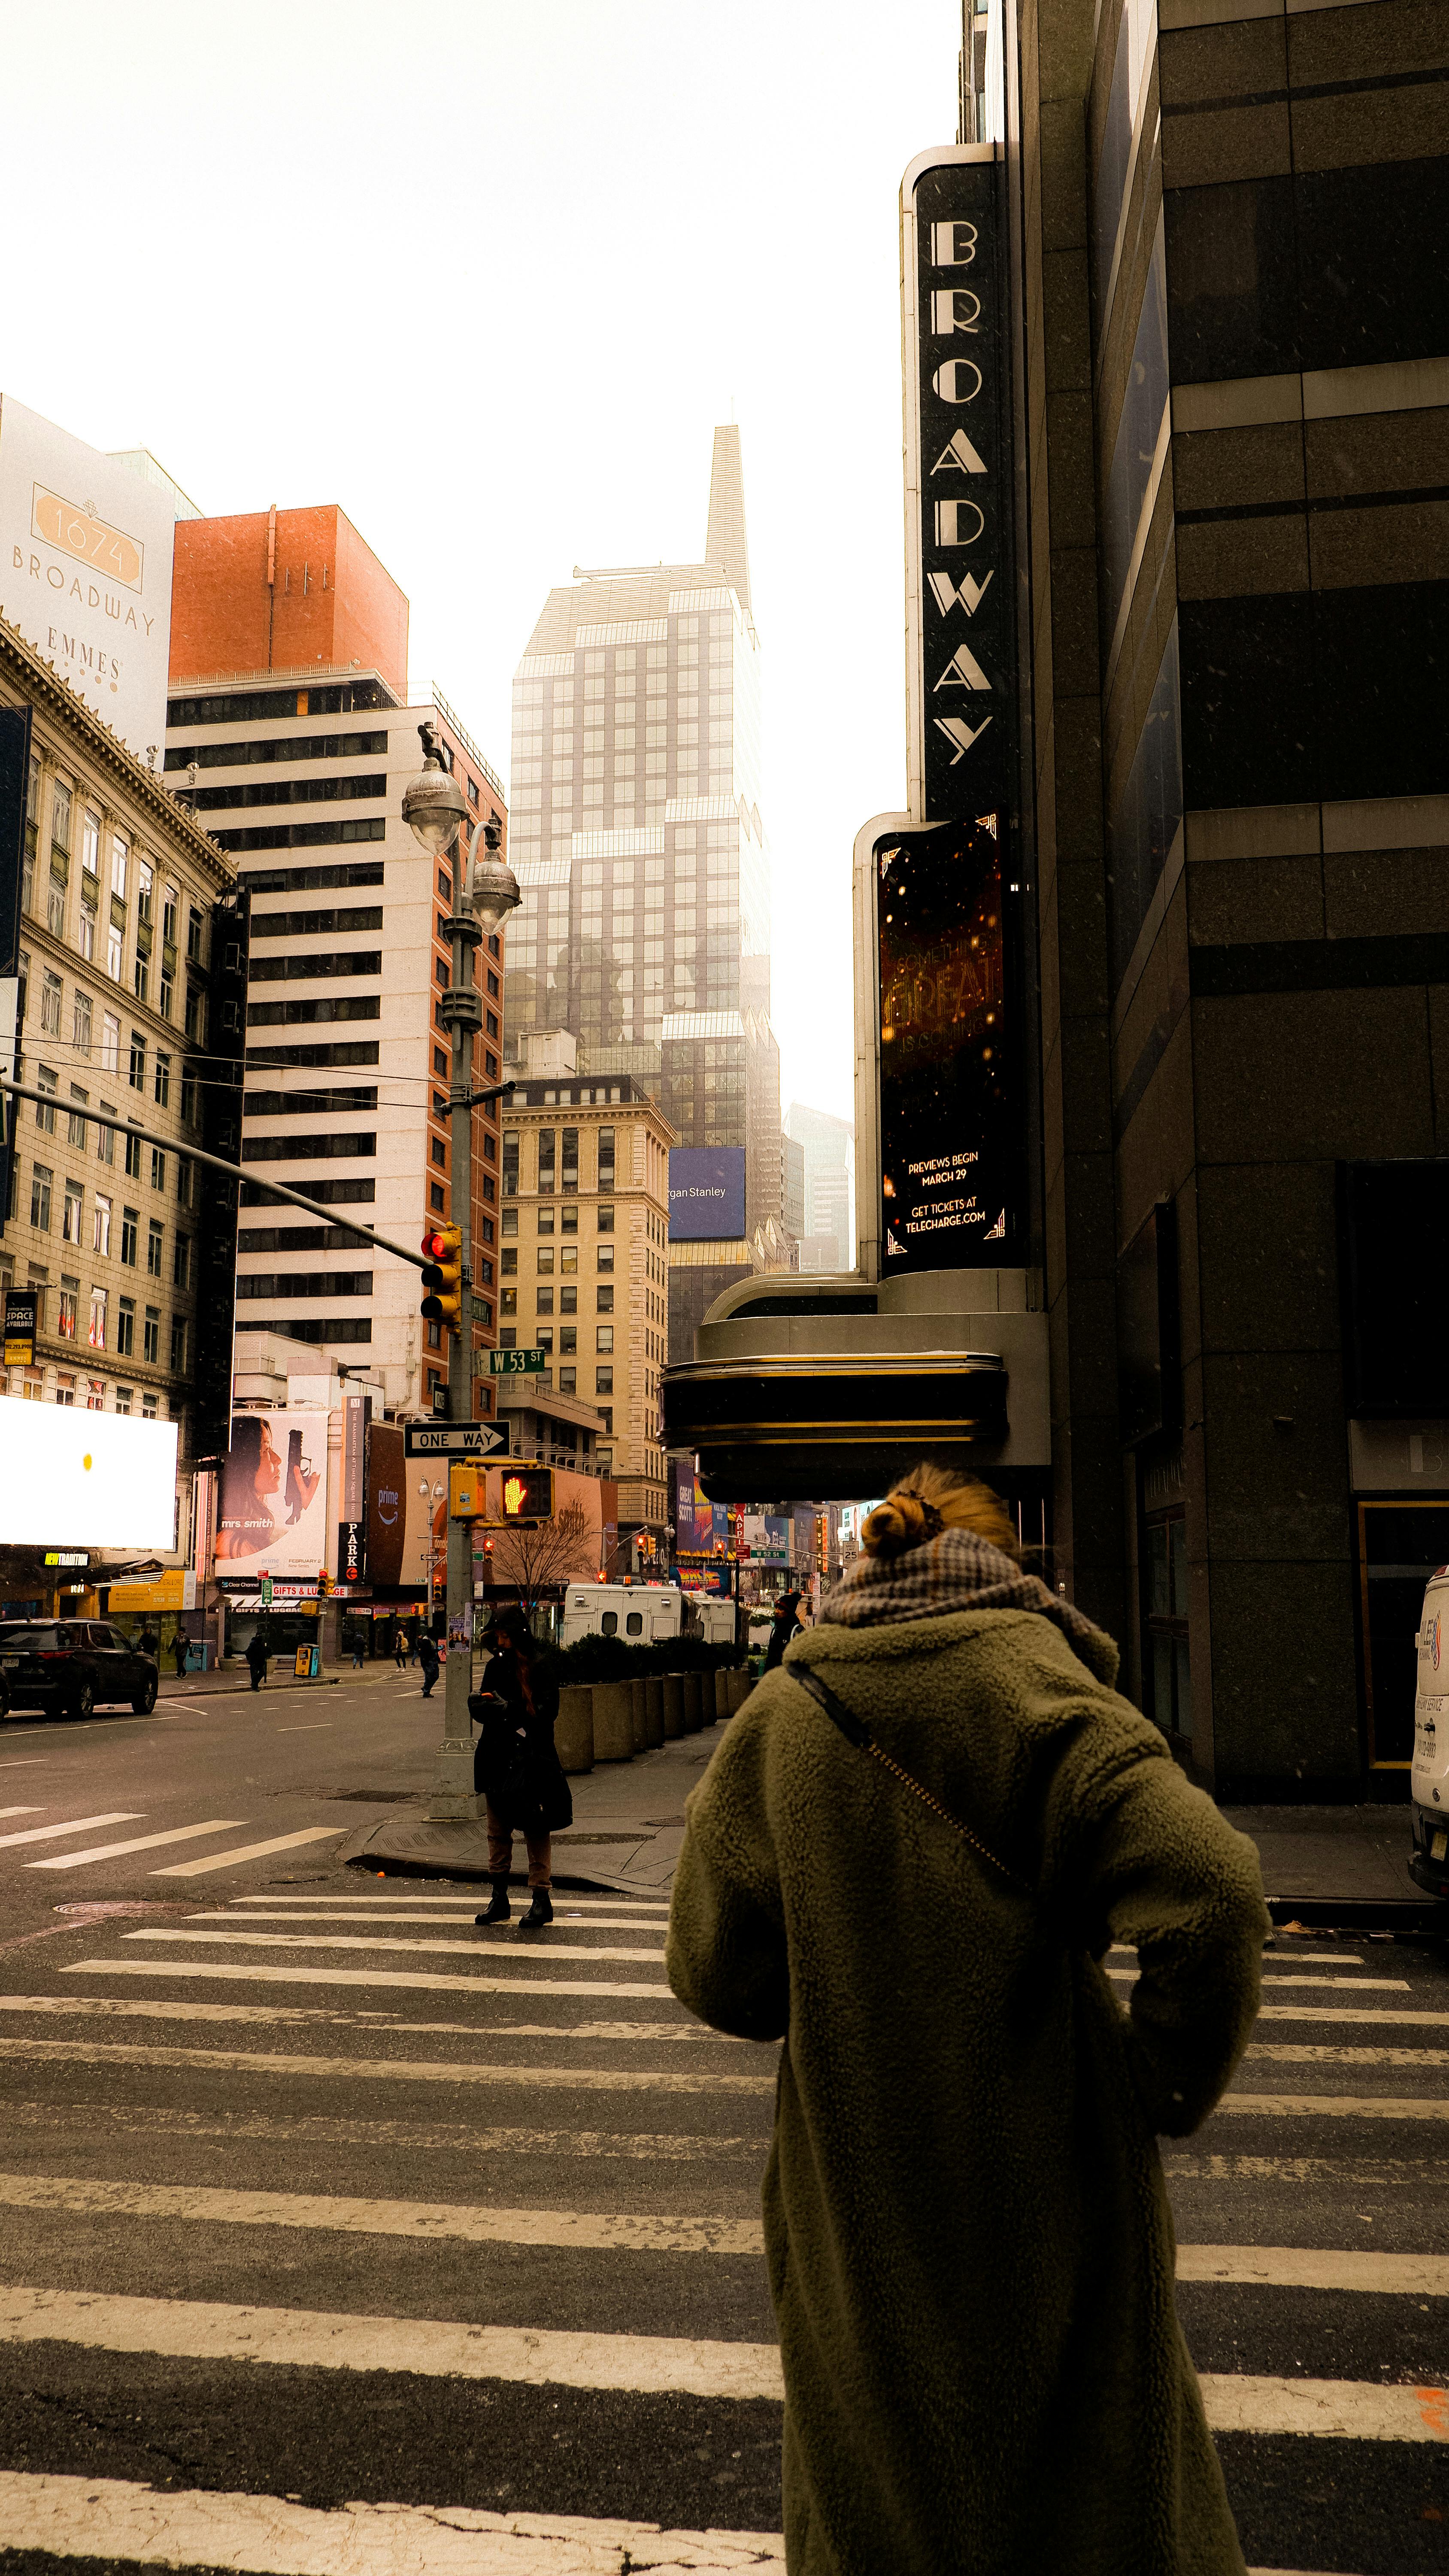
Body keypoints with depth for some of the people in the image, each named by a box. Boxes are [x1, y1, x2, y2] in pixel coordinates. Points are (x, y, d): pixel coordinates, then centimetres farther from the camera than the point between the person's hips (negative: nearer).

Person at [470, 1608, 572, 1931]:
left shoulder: (541, 1669, -7)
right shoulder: (495, 1666, 9)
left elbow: (545, 1711, -15)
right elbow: (478, 1708, 4)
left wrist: (501, 1706, -14)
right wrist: (516, 1711, -15)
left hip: (531, 1761, -5)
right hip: (498, 1759, 5)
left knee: (535, 1831, 1)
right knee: (497, 1832, 9)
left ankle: (542, 1899, 6)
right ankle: (499, 1900, 17)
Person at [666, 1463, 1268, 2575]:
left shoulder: (782, 1714, -4)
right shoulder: (1043, 1691, -13)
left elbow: (715, 1970, -6)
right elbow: (1210, 1891, -26)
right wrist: (1168, 2085, -11)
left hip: (855, 2192, 2)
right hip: (1046, 2181, -2)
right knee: (1106, 2482, 21)